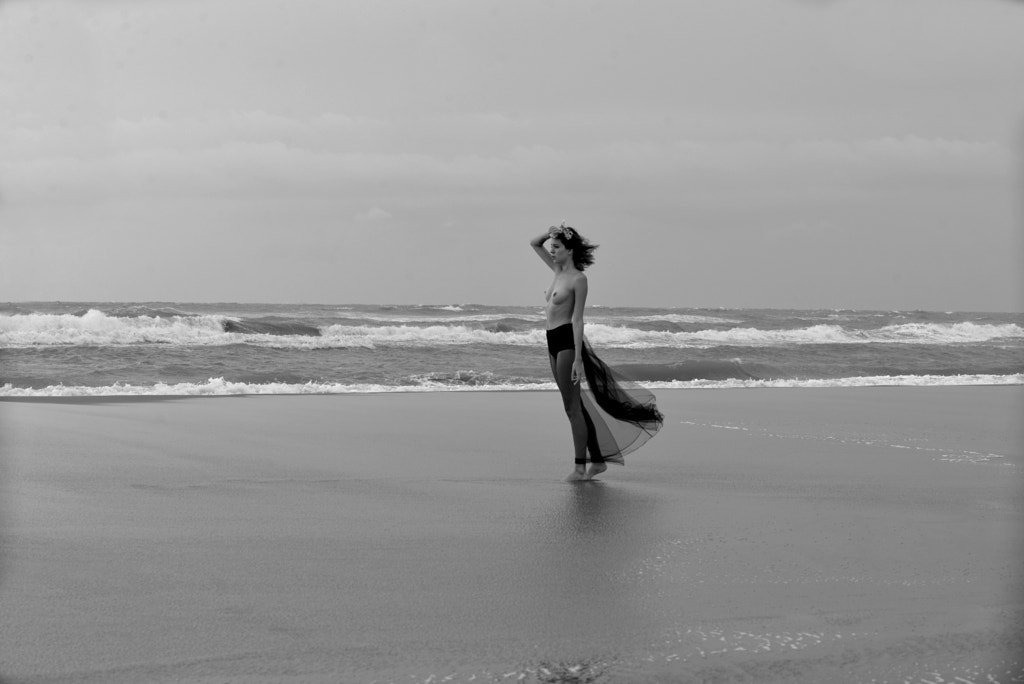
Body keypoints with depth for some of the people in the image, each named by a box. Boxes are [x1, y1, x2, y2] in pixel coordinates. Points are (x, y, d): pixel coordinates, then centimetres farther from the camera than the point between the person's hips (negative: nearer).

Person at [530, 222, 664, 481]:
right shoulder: (559, 270, 12)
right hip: (553, 342, 9)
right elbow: (534, 244, 23)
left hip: (568, 340, -9)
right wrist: (549, 234, 2)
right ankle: (598, 460, 16)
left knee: (572, 406, -6)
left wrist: (578, 358, -19)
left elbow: (577, 319, -16)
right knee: (573, 404, 10)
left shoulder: (578, 279, -10)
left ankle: (580, 467, -2)